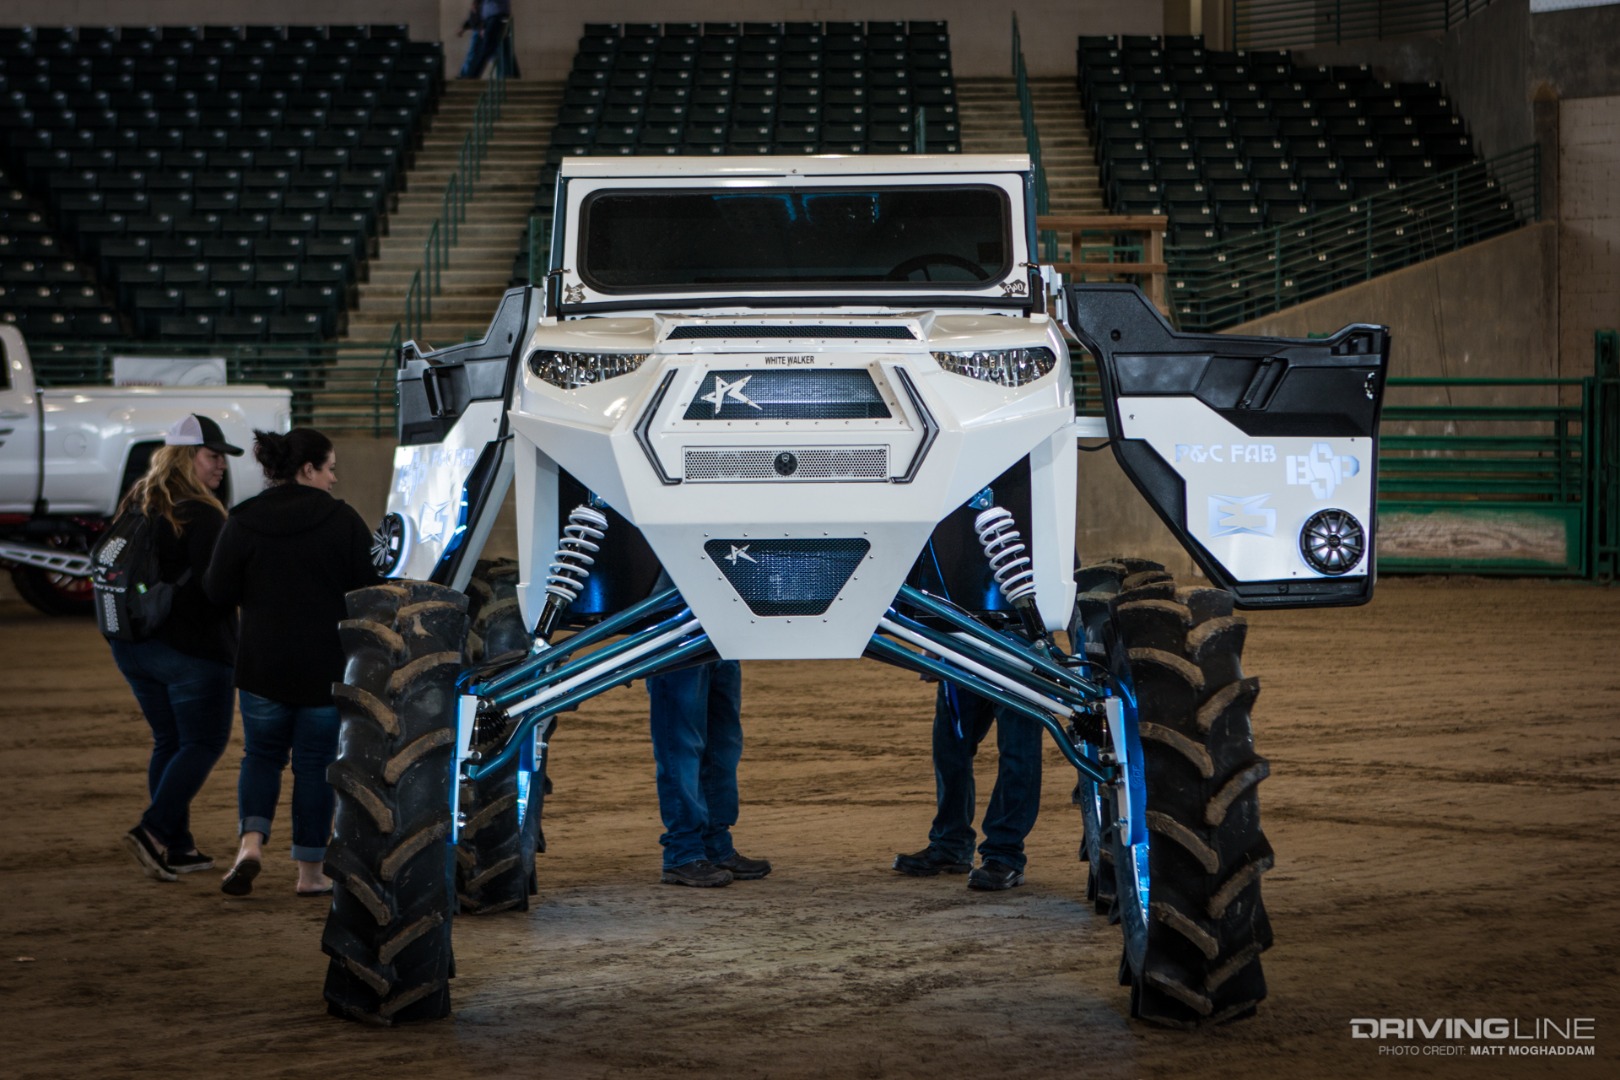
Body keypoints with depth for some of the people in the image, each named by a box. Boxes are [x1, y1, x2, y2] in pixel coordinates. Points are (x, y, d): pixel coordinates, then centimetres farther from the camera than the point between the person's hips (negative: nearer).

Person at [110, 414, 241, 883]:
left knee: (168, 741, 15)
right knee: (204, 742, 2)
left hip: (131, 646, 8)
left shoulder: (135, 504, 8)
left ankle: (176, 846, 15)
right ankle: (153, 831, -12)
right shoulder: (200, 515, -18)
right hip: (191, 647, -8)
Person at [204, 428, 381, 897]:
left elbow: (218, 589, -2)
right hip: (326, 666, -1)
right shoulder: (342, 520, -8)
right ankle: (310, 871, 11)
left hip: (262, 664, 1)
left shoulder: (243, 522, -4)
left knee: (261, 754, 16)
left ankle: (252, 840, -9)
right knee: (315, 761, 8)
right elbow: (371, 587, -6)